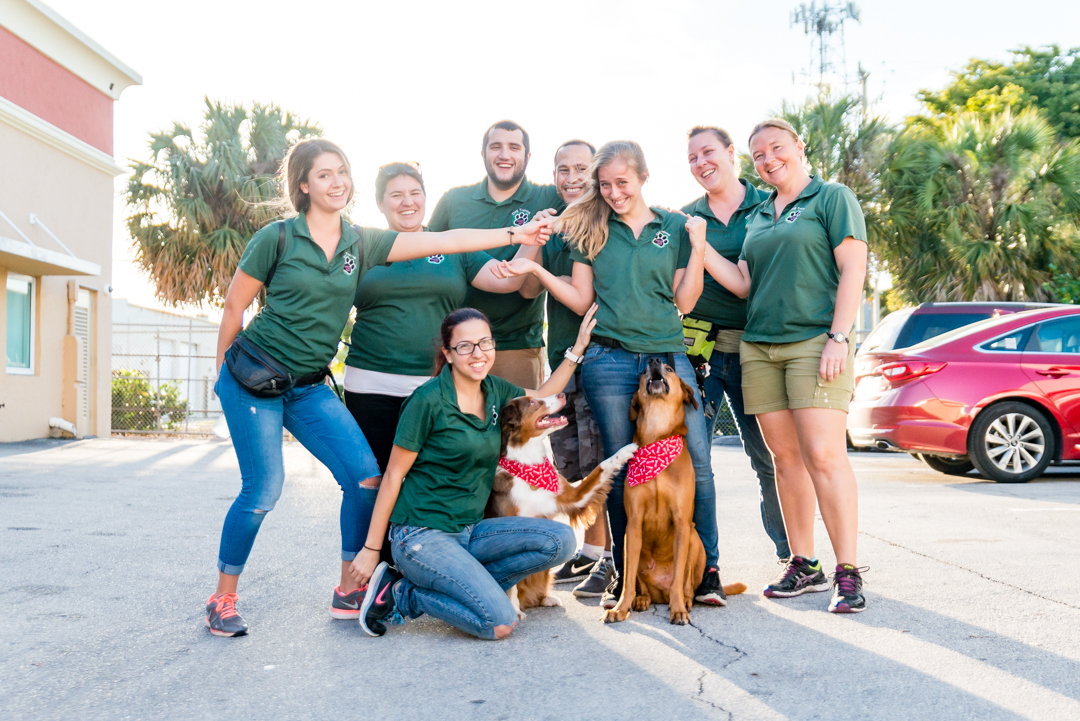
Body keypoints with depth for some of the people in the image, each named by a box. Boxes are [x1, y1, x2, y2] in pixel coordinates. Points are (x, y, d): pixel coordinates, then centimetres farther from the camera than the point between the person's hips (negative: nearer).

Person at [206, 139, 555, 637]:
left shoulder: (361, 243, 5)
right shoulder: (277, 237, -7)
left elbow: (443, 241, -1)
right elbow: (233, 307, 0)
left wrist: (514, 235, -7)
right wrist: (225, 371, 5)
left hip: (309, 386, 5)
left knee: (365, 476, -6)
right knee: (263, 489, -8)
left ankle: (348, 591, 10)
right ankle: (222, 600, 13)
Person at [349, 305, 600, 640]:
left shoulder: (494, 390, 6)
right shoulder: (429, 400, -14)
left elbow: (541, 397, 27)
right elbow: (393, 476, -8)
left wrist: (578, 347, 17)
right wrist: (370, 550, -5)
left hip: (470, 531, 7)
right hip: (422, 535, -7)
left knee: (561, 540, -12)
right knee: (500, 623, -19)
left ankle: (462, 584, -2)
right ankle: (401, 594, -1)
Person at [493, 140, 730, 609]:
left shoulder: (675, 227, 10)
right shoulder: (591, 230, 12)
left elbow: (684, 302, 6)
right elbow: (581, 300, 8)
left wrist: (698, 247, -2)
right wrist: (535, 269, -2)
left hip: (669, 356, 0)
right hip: (609, 360, 0)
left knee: (696, 463, -3)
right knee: (621, 469, 3)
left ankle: (707, 570, 10)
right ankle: (624, 575, 15)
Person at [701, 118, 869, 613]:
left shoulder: (832, 197, 4)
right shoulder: (758, 216, 20)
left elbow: (853, 269, -5)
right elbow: (742, 284, 11)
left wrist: (838, 337, -14)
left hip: (815, 342, -5)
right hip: (759, 346, 6)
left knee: (824, 455, -12)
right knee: (786, 457, 6)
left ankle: (848, 571, -4)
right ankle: (803, 565, 15)